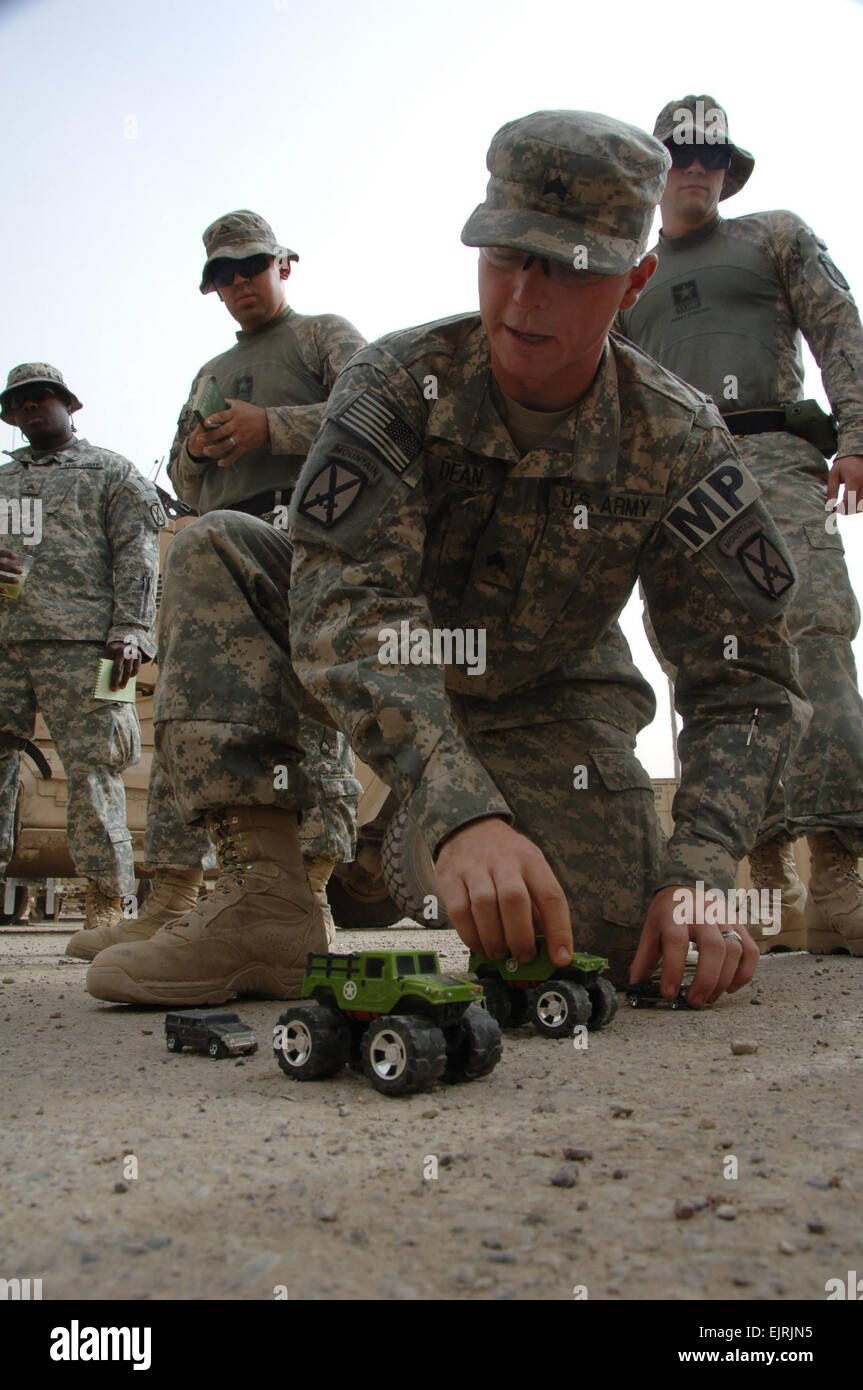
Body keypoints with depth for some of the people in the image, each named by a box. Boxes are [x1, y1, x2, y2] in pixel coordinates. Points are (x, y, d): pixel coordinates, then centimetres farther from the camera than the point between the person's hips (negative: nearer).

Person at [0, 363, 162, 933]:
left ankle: (106, 907, -8)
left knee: (92, 767, -10)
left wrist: (130, 632, -10)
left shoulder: (113, 472, 15)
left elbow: (137, 557, 3)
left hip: (79, 639, -5)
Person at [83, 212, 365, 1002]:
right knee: (185, 711, -4)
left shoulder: (326, 336, 17)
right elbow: (182, 485, 32)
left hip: (306, 527, -7)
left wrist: (271, 427, -9)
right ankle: (171, 907, -3)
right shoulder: (212, 374, 35)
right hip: (228, 540, 8)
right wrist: (197, 450, 8)